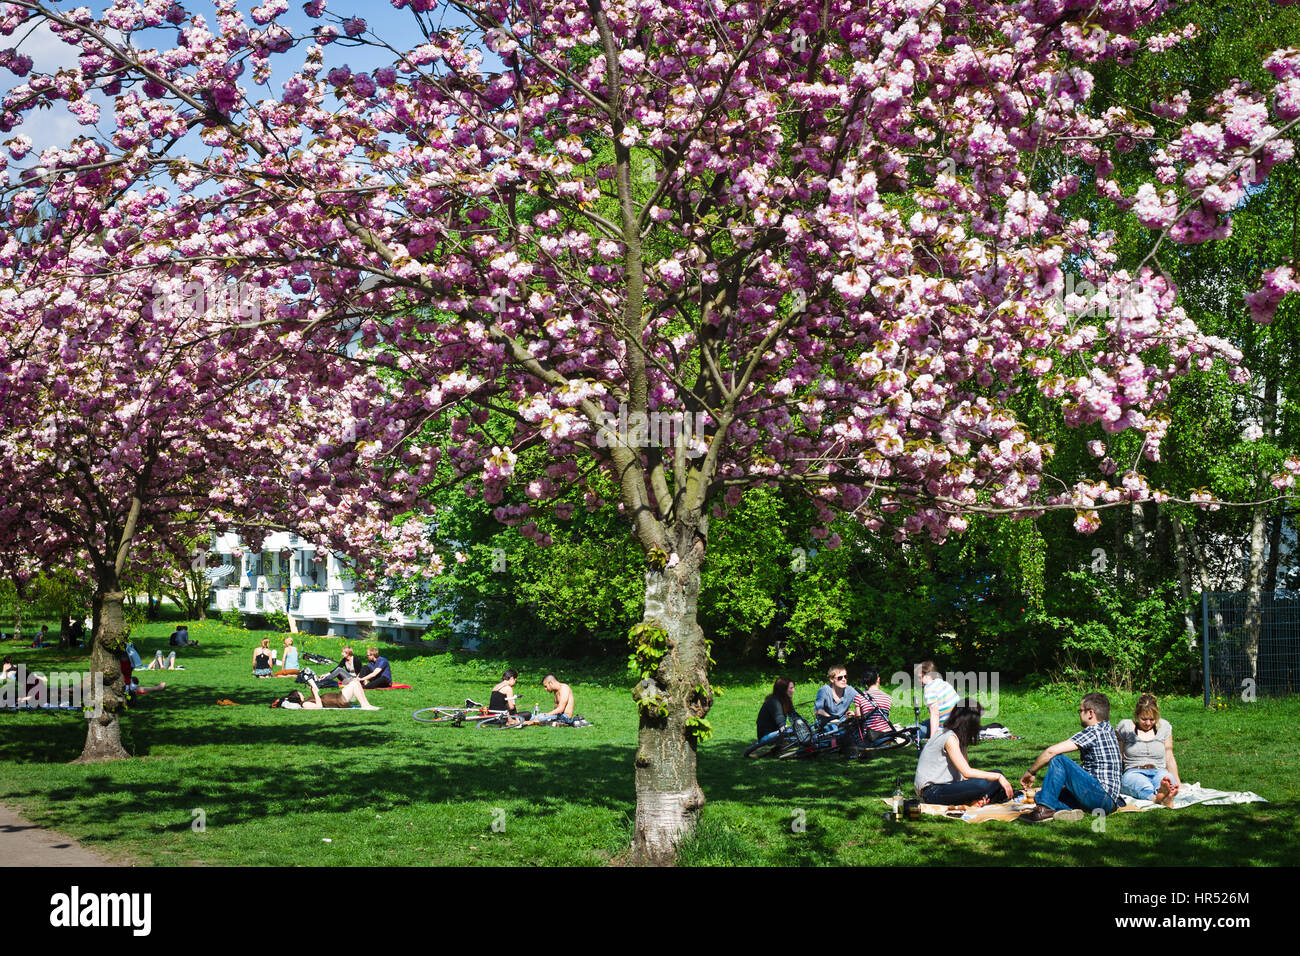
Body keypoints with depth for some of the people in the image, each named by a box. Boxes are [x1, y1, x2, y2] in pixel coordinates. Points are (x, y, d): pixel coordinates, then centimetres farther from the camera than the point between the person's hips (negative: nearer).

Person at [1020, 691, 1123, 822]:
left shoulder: (1094, 732, -11)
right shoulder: (1108, 729, 19)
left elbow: (1052, 751, -16)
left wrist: (1030, 772, -4)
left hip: (1104, 796, -10)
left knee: (1059, 760, -19)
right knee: (1041, 795, 9)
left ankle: (1045, 809, -24)